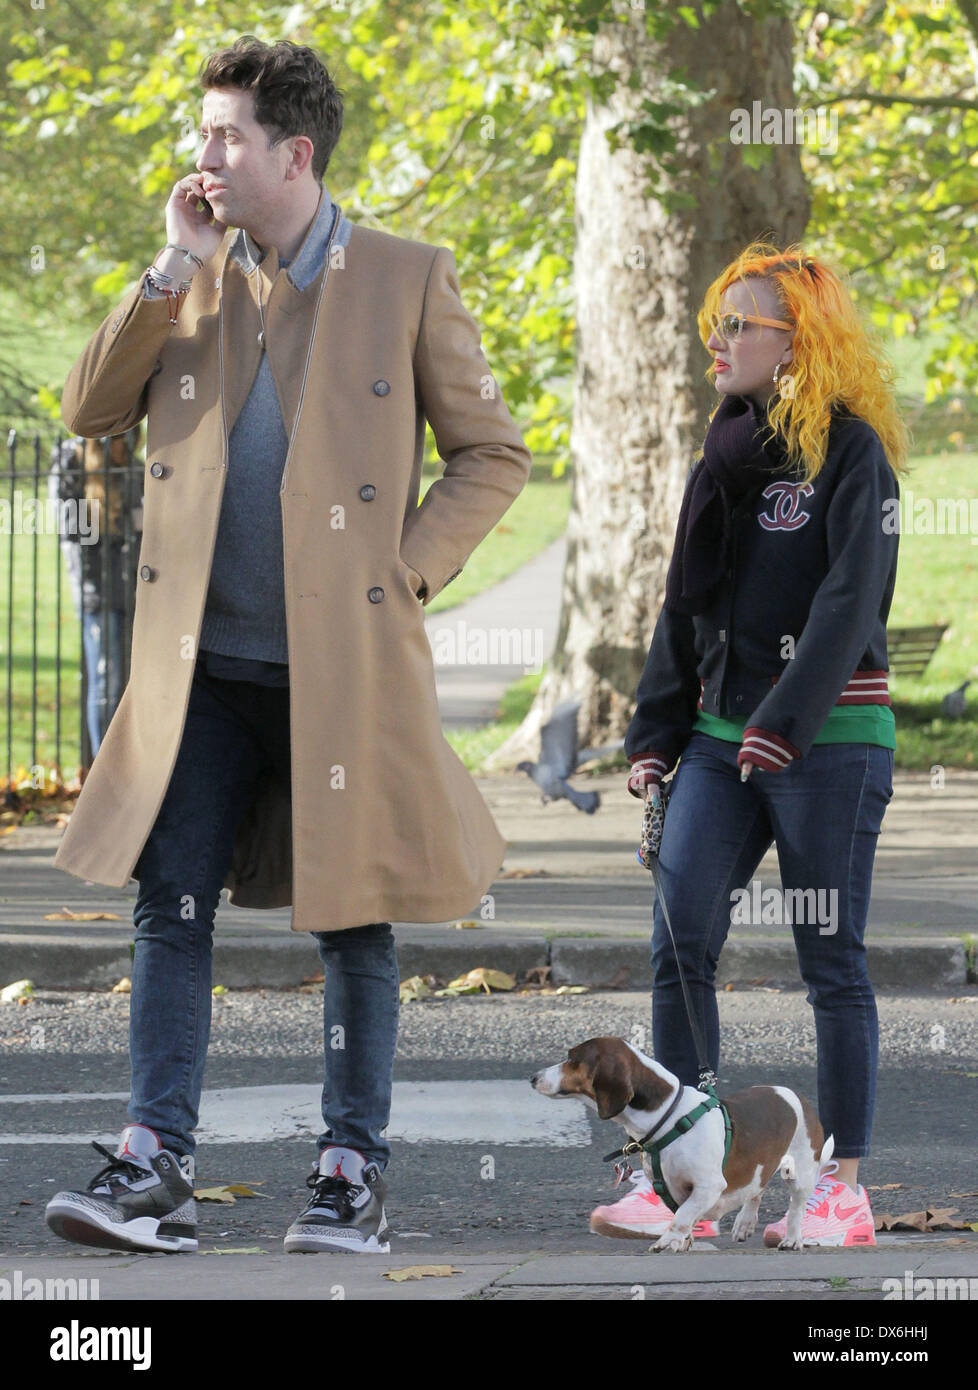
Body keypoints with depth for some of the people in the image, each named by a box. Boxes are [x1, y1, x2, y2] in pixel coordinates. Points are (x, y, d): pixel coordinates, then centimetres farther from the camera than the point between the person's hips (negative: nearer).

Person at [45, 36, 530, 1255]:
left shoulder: (406, 281, -1)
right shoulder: (191, 281, 10)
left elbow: (492, 456, 3)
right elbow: (90, 411, 1)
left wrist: (404, 573, -8)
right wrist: (176, 268, -6)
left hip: (343, 662, -3)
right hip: (202, 665, 3)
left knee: (350, 919, 4)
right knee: (169, 908, -4)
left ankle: (352, 1174, 12)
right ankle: (153, 1166, -4)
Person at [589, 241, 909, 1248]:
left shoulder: (850, 448, -6)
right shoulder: (727, 451, 15)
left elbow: (851, 598, -15)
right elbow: (685, 606, 19)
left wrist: (786, 720, -24)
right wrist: (653, 737, 13)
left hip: (829, 738, -6)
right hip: (721, 733, 6)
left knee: (830, 959, -1)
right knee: (678, 942, -6)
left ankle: (843, 1190, 6)